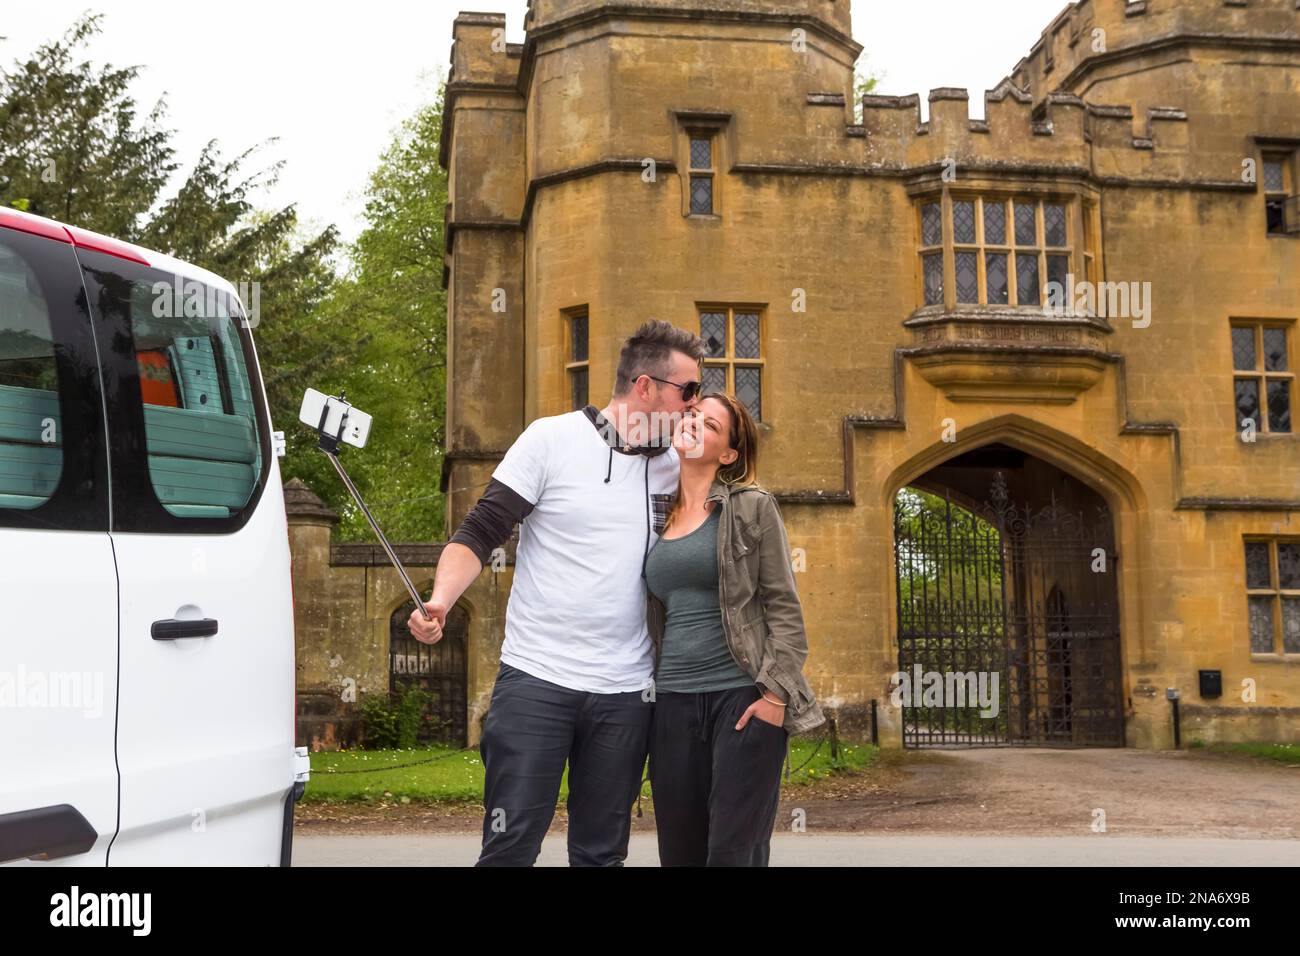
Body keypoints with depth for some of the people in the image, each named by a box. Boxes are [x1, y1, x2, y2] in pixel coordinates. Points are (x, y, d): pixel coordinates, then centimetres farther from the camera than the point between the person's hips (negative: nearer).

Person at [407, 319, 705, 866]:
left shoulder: (675, 467, 8)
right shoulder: (553, 439, -5)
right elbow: (480, 533, -8)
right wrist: (441, 600, -23)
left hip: (625, 693, 4)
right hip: (536, 679, -4)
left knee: (601, 853, 11)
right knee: (510, 848, -2)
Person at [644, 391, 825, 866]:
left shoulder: (752, 507, 0)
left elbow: (784, 606, -4)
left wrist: (776, 693, -13)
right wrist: (647, 695, 15)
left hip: (743, 699, -5)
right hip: (671, 703, 5)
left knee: (733, 852, -5)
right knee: (679, 851, 7)